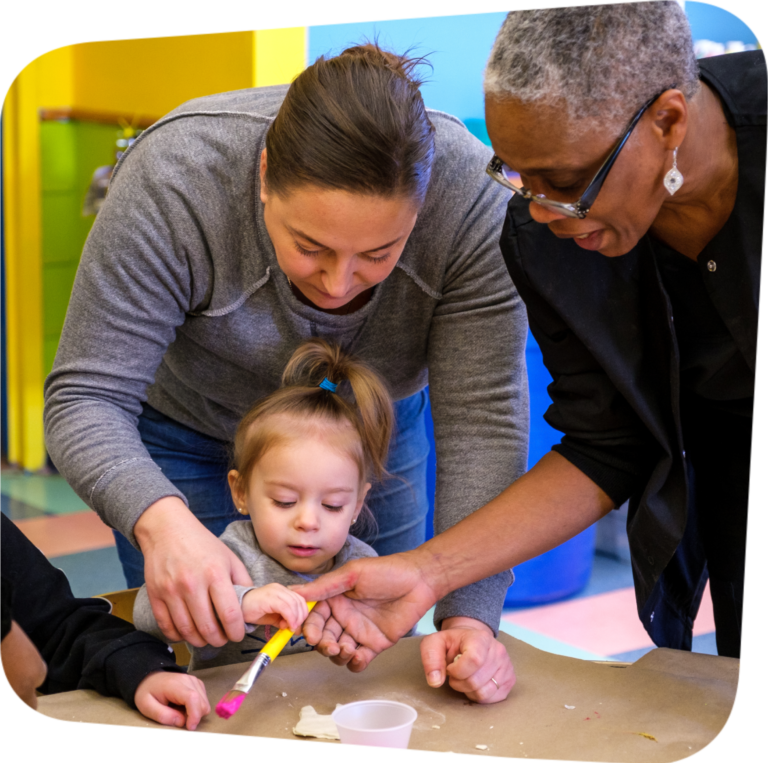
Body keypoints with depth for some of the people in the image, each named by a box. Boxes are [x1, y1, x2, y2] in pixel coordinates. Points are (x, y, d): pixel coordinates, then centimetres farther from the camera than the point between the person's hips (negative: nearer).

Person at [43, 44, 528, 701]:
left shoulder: (472, 197, -32)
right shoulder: (174, 181, -36)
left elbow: (483, 418, -29)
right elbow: (87, 399, -33)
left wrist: (469, 616, -38)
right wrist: (160, 521, -52)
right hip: (187, 427, -1)